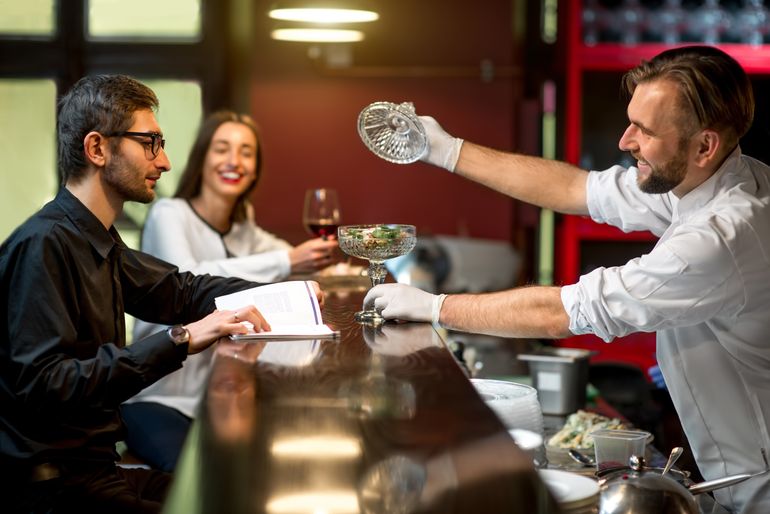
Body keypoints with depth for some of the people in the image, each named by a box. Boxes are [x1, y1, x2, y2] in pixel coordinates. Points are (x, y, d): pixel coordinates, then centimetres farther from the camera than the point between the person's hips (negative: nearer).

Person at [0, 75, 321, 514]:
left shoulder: (97, 242, 10)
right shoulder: (43, 246, -18)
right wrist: (177, 342, -28)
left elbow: (180, 291, 25)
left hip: (93, 465, 9)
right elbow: (42, 386, -27)